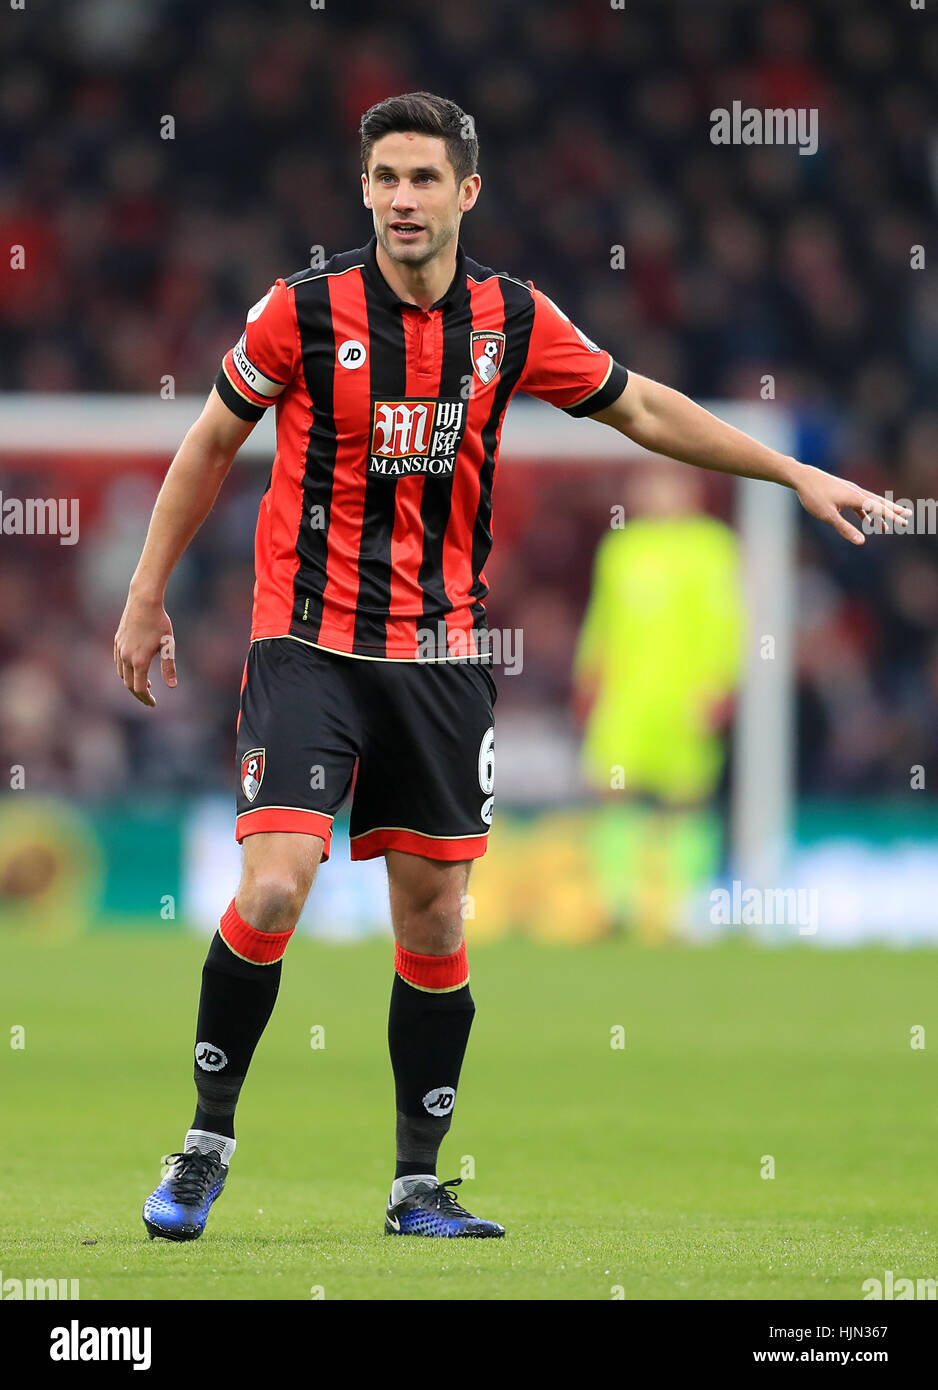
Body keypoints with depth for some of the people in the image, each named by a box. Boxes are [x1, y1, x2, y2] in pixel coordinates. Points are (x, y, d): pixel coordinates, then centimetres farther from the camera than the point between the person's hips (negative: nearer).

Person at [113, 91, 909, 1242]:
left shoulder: (514, 322, 0)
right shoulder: (303, 311, -8)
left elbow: (645, 410, 15)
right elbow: (211, 443, 5)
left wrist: (797, 475, 15)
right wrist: (146, 598, 6)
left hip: (440, 653, 3)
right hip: (309, 645, -3)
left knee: (434, 919, 4)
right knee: (275, 889, -17)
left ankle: (418, 1186, 15)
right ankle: (205, 1145, -1)